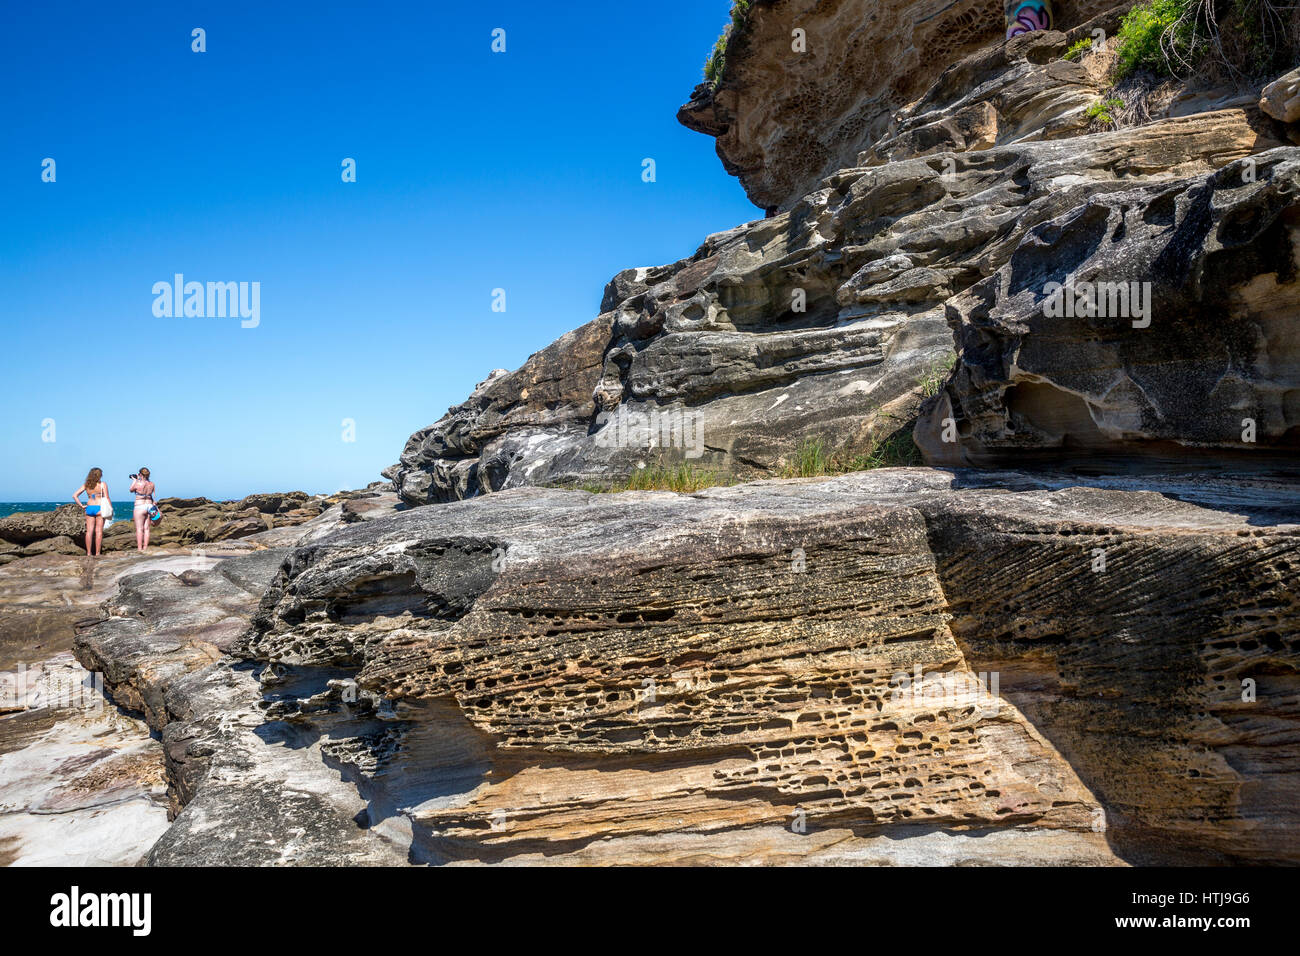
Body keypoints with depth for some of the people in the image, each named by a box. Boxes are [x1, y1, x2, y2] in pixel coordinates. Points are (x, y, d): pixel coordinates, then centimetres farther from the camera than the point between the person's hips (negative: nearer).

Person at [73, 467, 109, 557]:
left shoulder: (86, 485, 7)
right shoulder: (102, 484, -6)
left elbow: (75, 496, 5)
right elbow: (107, 498, -8)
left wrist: (81, 506, 7)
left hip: (89, 508, 4)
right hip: (99, 508, -4)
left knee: (89, 531, 6)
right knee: (99, 531, 0)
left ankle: (88, 553, 7)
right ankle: (97, 553, 0)